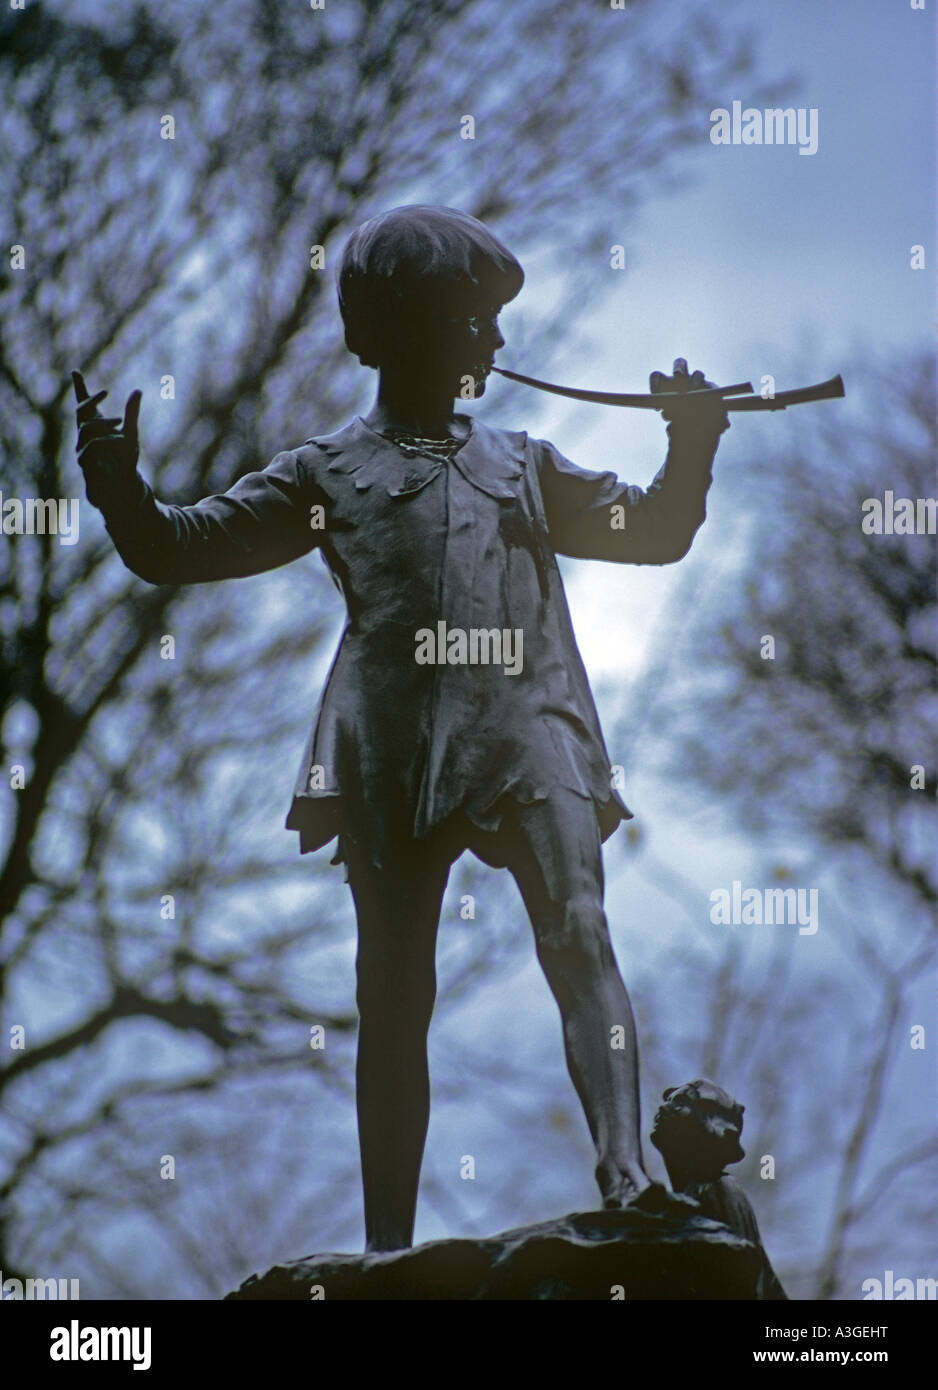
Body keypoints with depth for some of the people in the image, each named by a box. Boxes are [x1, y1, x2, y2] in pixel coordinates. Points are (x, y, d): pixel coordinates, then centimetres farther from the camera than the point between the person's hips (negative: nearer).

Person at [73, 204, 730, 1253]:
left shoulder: (526, 469, 25)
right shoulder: (327, 474, 17)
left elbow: (654, 533, 29)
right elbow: (178, 548, 14)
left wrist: (690, 445, 11)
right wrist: (119, 486, -5)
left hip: (528, 735, 1)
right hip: (393, 757, -1)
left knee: (579, 936, -21)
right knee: (394, 998, 2)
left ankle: (625, 1171, -34)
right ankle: (387, 1241, 9)